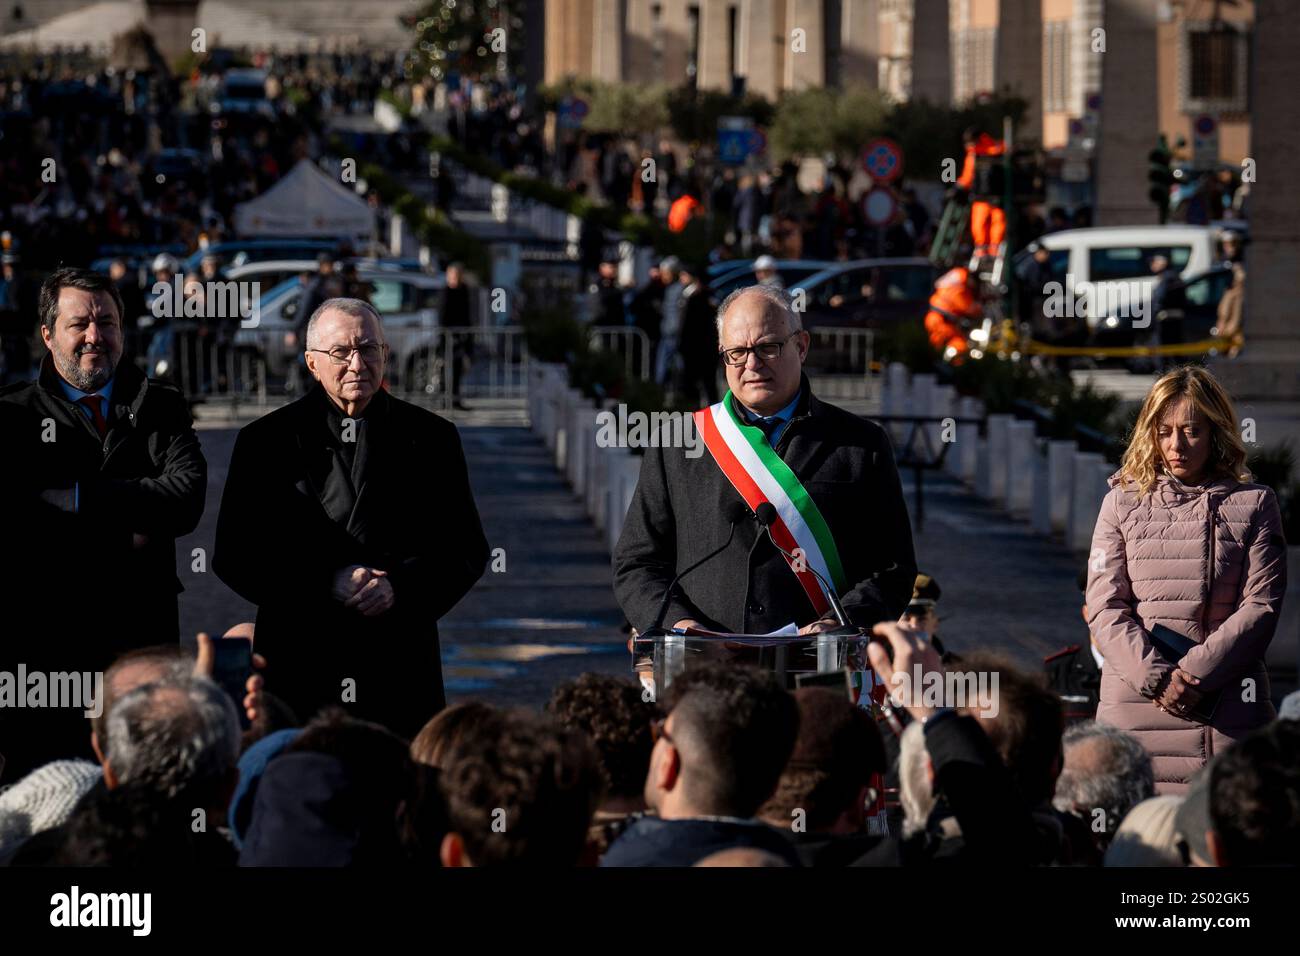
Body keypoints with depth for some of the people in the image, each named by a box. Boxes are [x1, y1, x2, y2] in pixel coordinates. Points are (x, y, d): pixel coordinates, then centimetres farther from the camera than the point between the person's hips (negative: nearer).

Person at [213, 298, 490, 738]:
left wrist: (399, 587, -11)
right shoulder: (266, 441, 6)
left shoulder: (431, 437, 9)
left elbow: (466, 549, 7)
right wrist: (325, 583, -12)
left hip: (401, 668, 1)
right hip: (299, 665, -1)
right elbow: (235, 554, 0)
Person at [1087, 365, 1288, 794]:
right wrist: (1155, 678, -11)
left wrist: (1194, 674, -11)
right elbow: (1105, 608, 4)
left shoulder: (1254, 504, 8)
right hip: (1134, 704, 1)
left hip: (1229, 707, -1)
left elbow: (1262, 606, 0)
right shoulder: (1123, 503, 11)